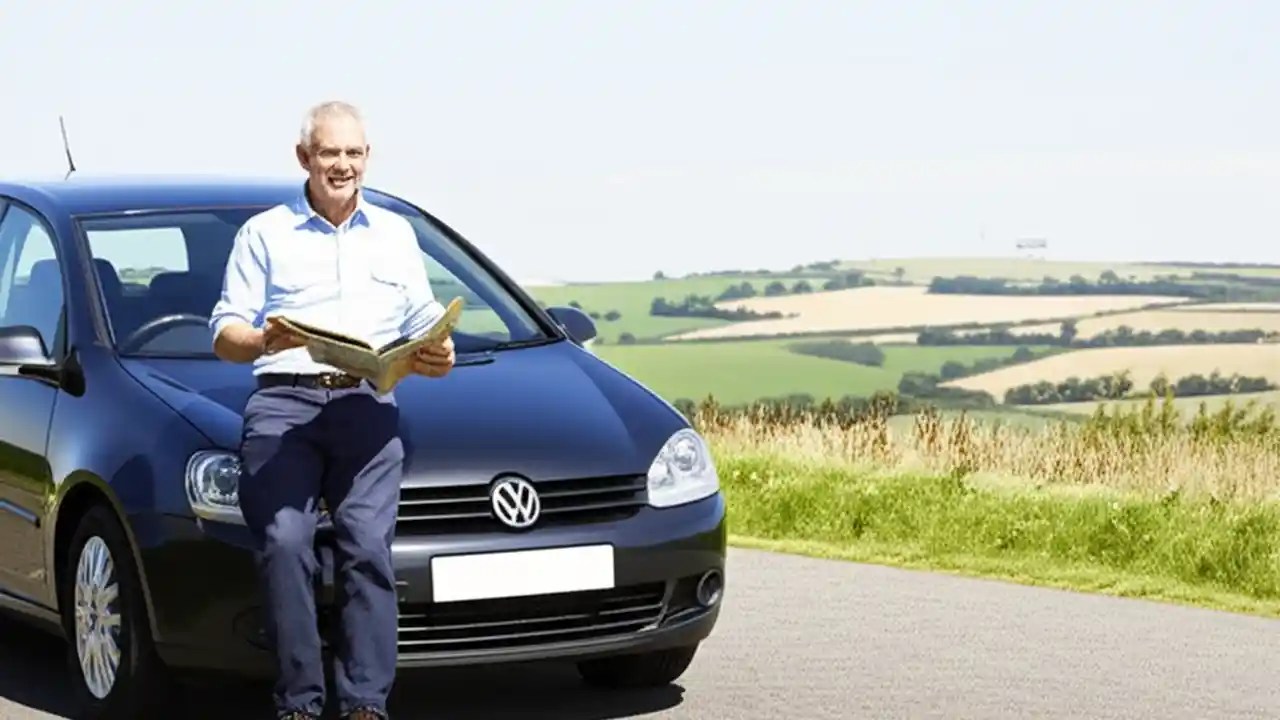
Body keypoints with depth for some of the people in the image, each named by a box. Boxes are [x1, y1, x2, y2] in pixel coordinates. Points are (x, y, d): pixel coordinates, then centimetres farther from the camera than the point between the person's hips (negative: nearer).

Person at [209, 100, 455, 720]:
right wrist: (261, 341, -13)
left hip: (367, 403, 1)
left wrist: (438, 356, 0)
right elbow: (225, 333, 10)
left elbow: (425, 322, 24)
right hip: (282, 399, -1)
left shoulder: (396, 234, 26)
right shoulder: (264, 234, 17)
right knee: (284, 542, -21)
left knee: (368, 544, -19)